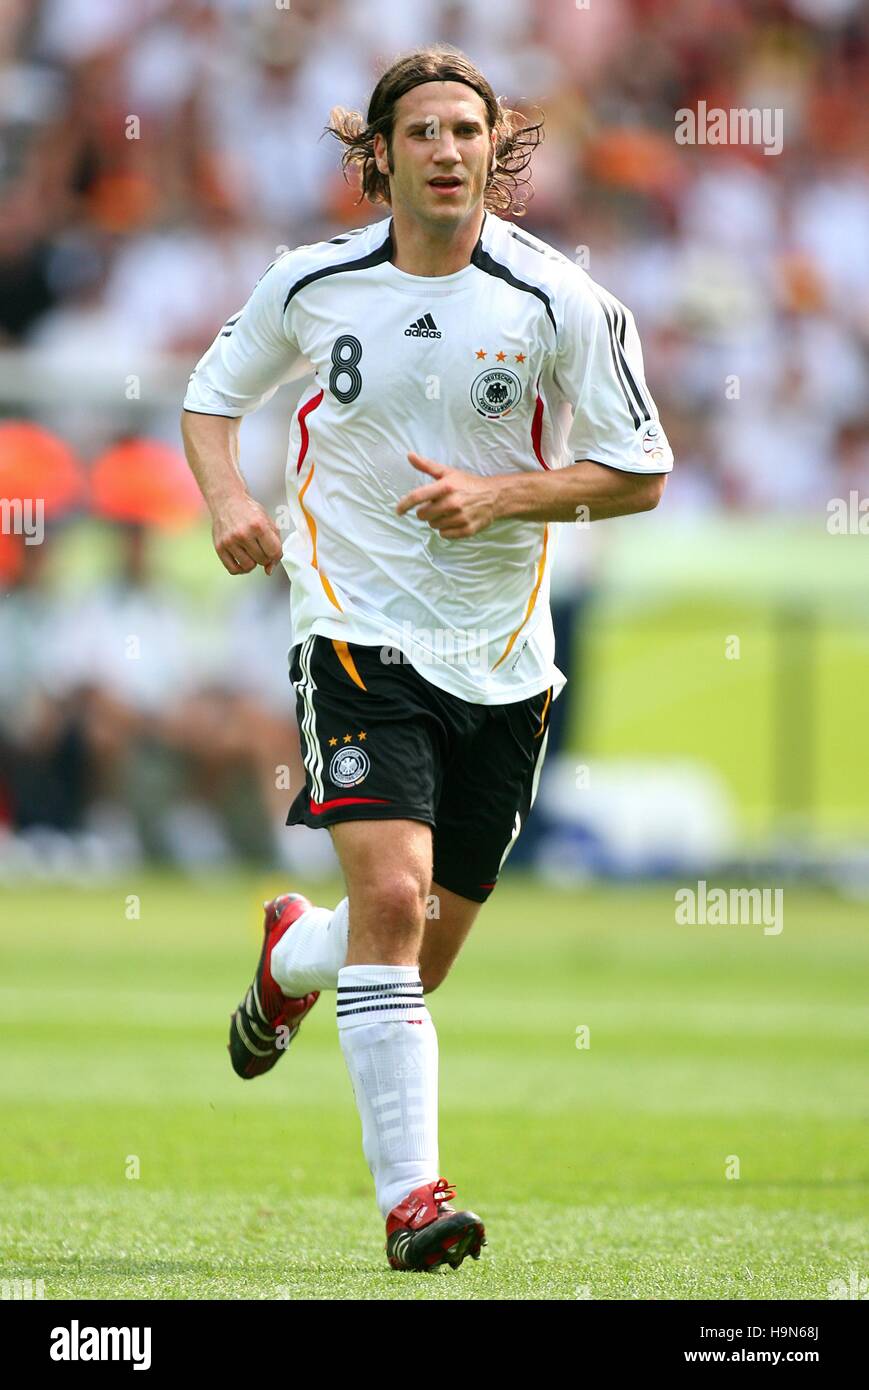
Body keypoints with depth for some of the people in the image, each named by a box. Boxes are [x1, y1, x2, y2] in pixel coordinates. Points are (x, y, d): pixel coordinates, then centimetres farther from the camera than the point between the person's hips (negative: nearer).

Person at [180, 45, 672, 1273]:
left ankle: (293, 955, 47)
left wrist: (500, 496, -16)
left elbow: (640, 472, -2)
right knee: (392, 894, -22)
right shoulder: (313, 284, -2)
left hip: (502, 659, 2)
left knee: (424, 955, 11)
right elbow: (211, 395, 15)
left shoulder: (557, 300, -6)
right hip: (361, 638, -2)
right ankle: (410, 1196, -21)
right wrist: (228, 500, -5)